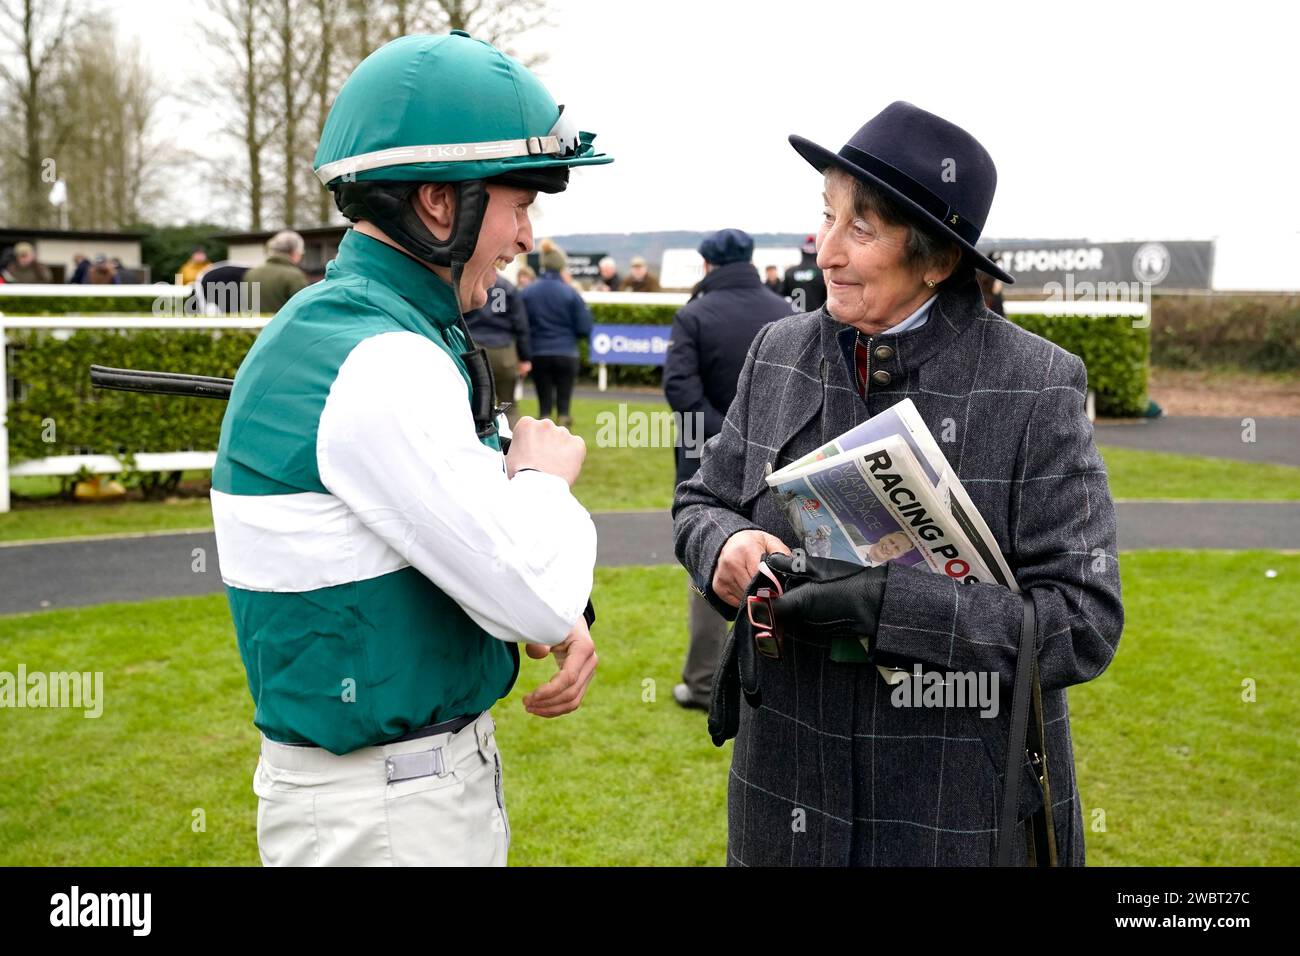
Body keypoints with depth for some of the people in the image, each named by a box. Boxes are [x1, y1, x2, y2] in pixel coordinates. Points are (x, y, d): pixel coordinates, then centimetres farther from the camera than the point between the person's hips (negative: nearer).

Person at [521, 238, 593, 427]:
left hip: (538, 355, 2)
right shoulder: (570, 293, -8)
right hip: (566, 354, -2)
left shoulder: (528, 291, -3)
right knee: (564, 404, 7)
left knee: (544, 404, 9)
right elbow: (585, 328, -6)